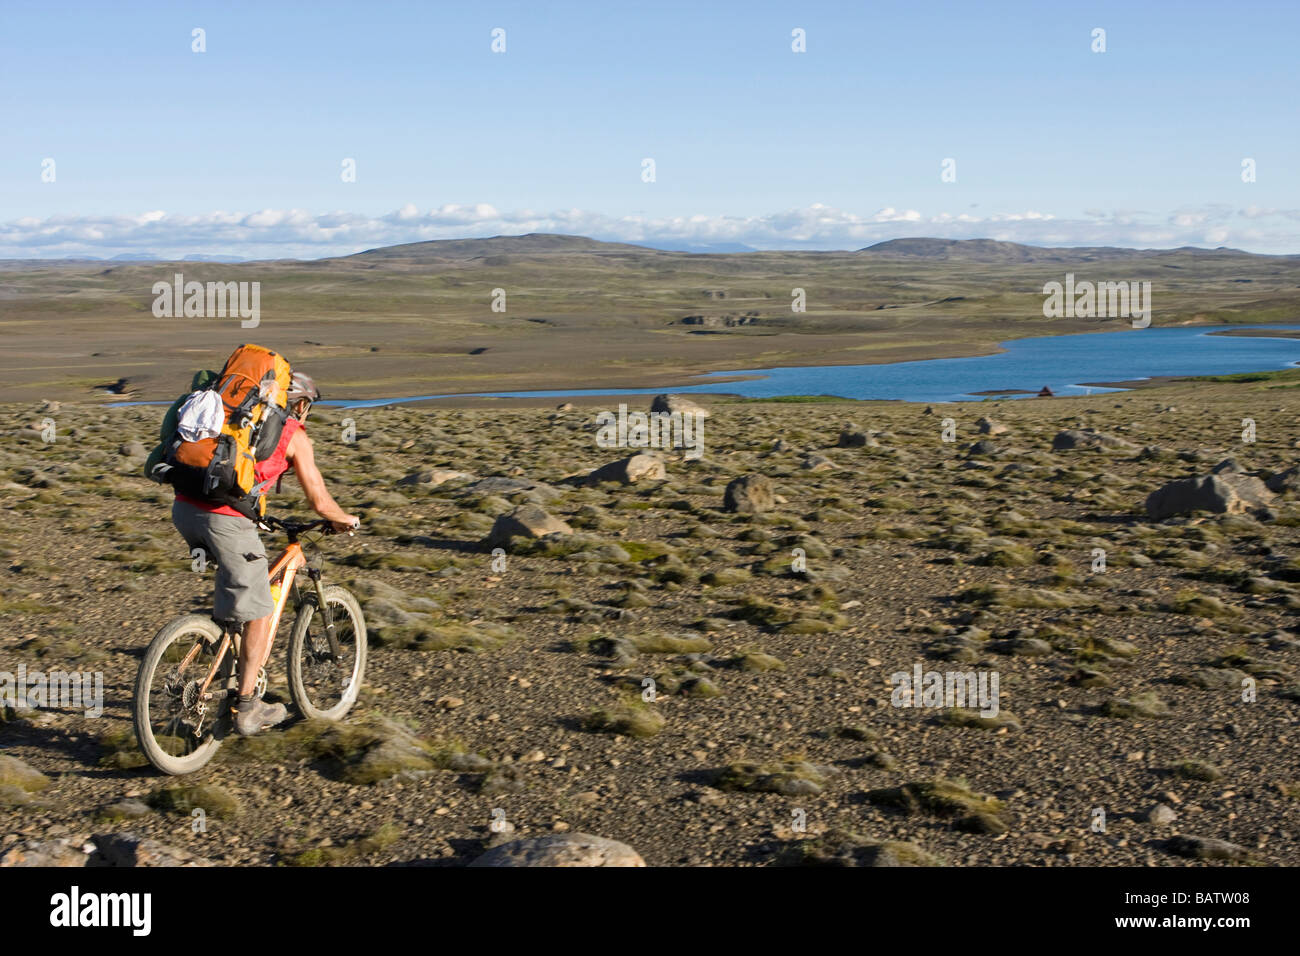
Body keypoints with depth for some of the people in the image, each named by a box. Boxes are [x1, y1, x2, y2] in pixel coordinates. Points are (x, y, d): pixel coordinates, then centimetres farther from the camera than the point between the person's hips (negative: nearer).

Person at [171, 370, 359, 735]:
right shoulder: (294, 435, 8)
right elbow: (319, 502, 8)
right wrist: (345, 520, 28)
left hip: (183, 509, 7)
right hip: (226, 519, -7)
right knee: (259, 613, 7)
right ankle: (247, 708, 9)